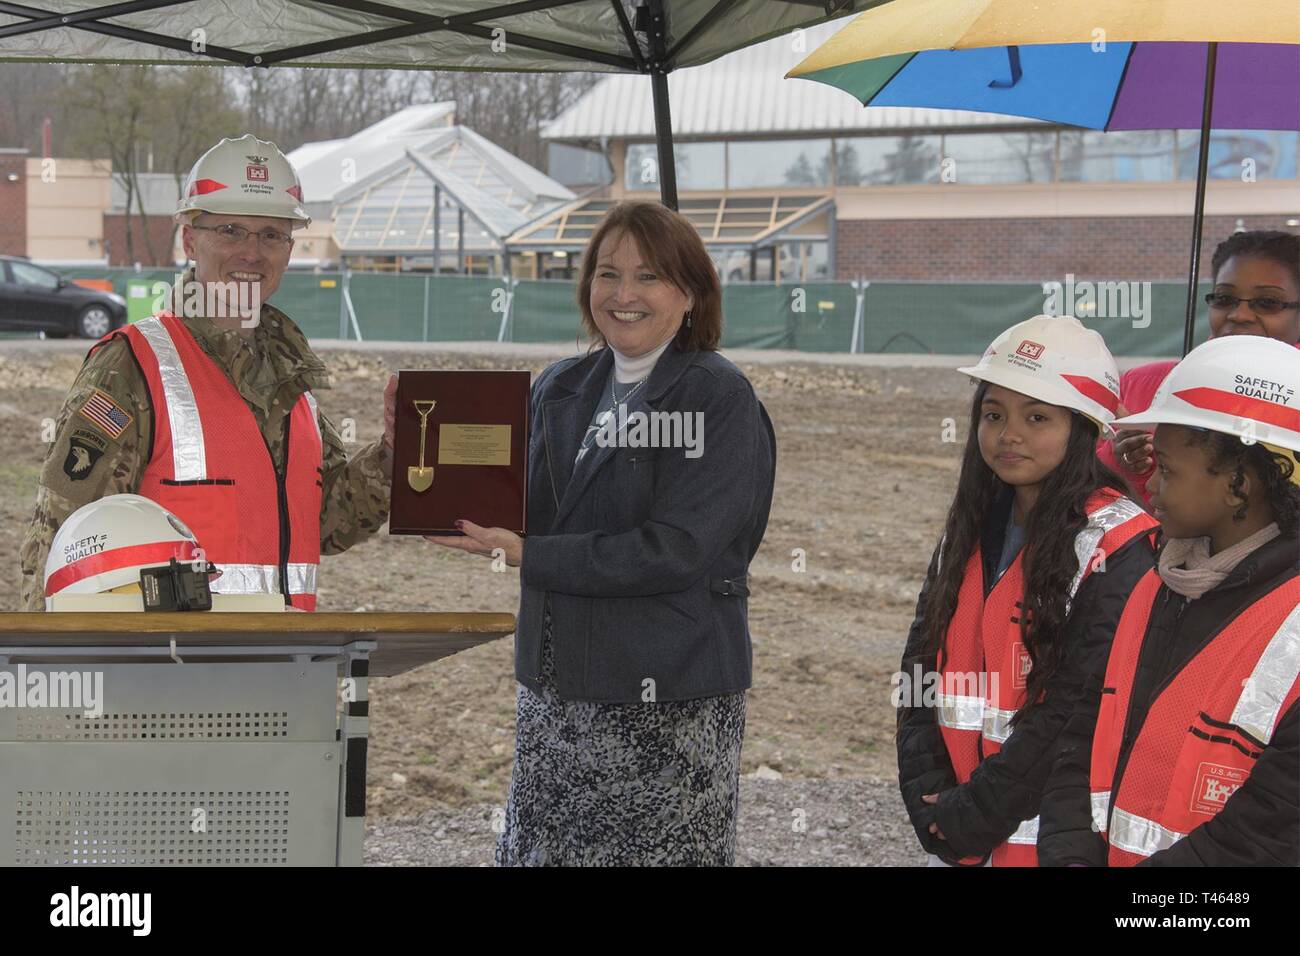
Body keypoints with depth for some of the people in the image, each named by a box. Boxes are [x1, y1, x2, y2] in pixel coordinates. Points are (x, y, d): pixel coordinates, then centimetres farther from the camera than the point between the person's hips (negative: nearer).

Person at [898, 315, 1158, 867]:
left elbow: (1084, 711, -18)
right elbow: (921, 677, 7)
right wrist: (931, 803, -5)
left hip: (1058, 841, -6)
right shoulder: (969, 537, 10)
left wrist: (976, 815, -16)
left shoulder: (1117, 551, -12)